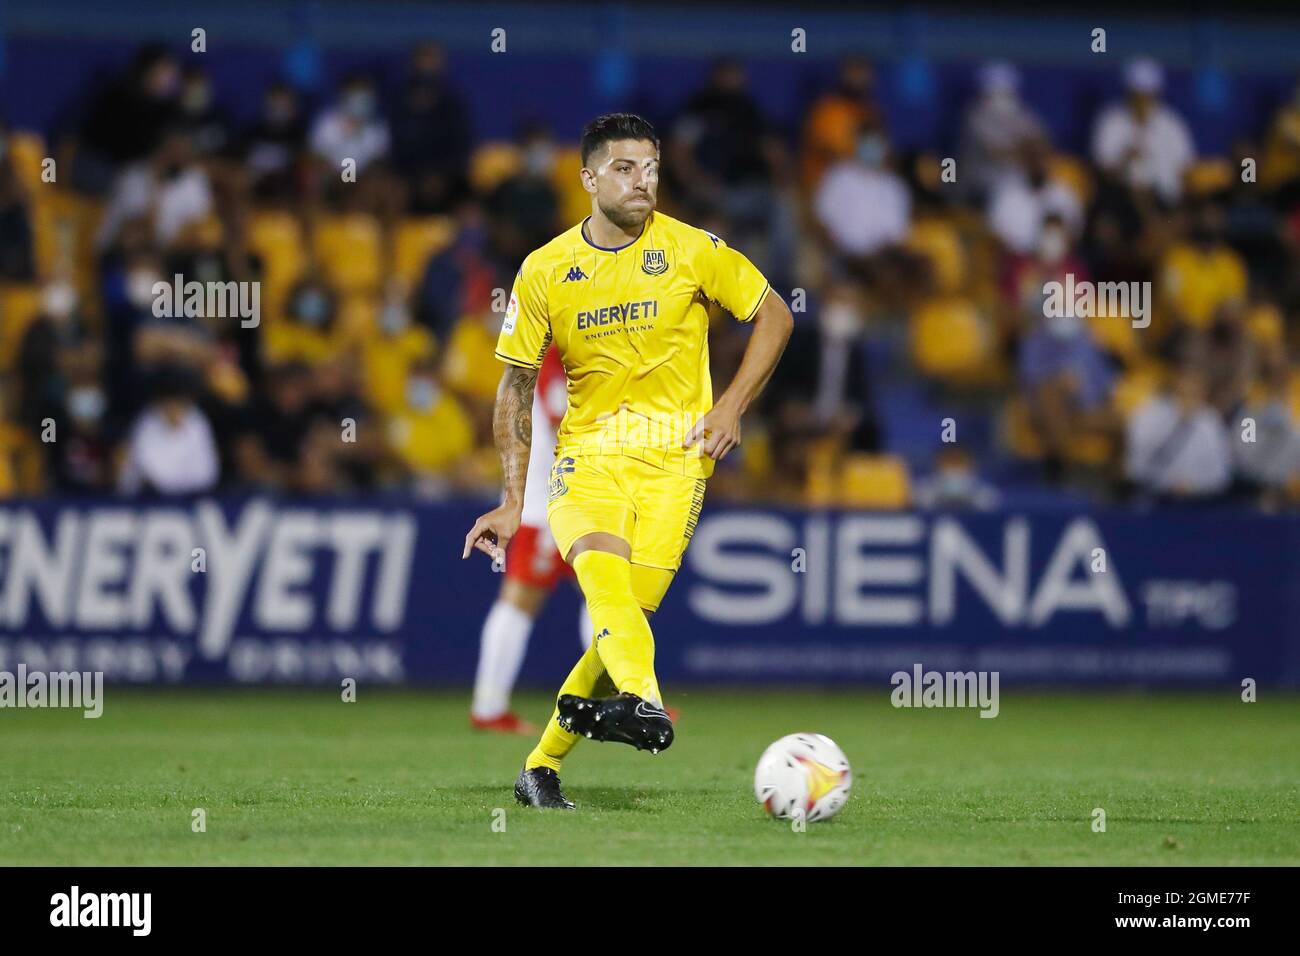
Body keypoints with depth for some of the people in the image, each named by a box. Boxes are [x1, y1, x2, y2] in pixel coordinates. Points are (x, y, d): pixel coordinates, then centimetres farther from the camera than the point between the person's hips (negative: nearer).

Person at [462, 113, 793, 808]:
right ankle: (642, 701, -56)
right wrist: (512, 501, 5)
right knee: (599, 566, -31)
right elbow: (516, 387, 10)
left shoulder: (690, 251, 0)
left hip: (673, 456, 0)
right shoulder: (545, 272, 4)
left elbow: (774, 315, 10)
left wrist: (732, 407, -1)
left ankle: (544, 762, 5)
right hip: (585, 453, 0)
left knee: (626, 613, -12)